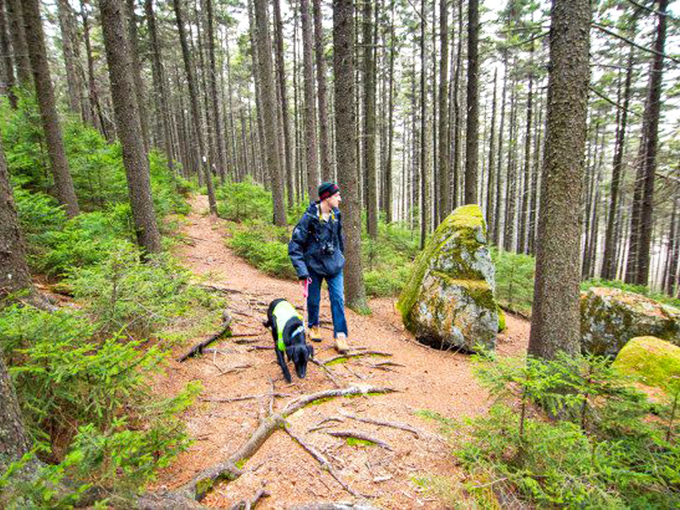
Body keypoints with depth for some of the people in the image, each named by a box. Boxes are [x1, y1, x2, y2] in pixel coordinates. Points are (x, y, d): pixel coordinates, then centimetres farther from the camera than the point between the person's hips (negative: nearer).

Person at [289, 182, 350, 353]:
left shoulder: (336, 215, -3)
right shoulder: (309, 218, -19)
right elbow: (294, 246, -17)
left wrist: (340, 258, 23)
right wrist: (302, 273, -20)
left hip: (334, 265, 3)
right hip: (314, 264, -3)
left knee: (338, 299, -3)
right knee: (313, 299, 11)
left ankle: (340, 336, 5)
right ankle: (313, 326, 37)